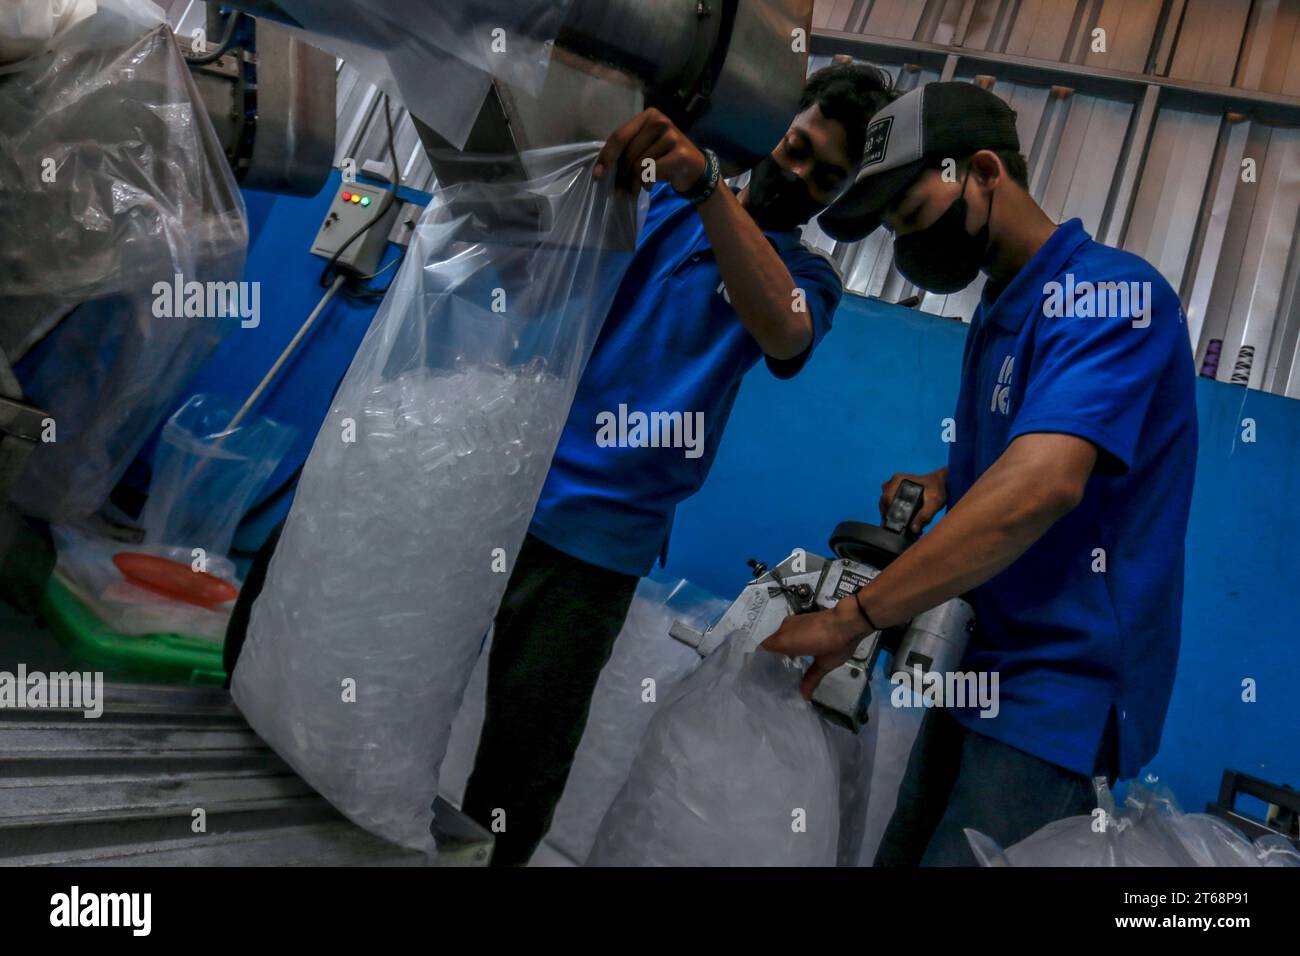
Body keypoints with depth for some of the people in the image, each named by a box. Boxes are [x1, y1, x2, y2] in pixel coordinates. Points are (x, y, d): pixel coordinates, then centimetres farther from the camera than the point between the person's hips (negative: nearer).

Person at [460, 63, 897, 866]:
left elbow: (783, 332, -22)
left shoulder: (807, 274, 2)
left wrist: (707, 185, -33)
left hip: (598, 538, -3)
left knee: (519, 771, 4)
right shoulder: (657, 189, 11)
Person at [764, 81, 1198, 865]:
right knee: (902, 856, 16)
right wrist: (943, 485, 2)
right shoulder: (998, 312, 12)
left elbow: (1042, 484, -32)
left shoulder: (1109, 293, -18)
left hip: (1058, 695, -9)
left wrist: (852, 618, -30)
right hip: (980, 671, 9)